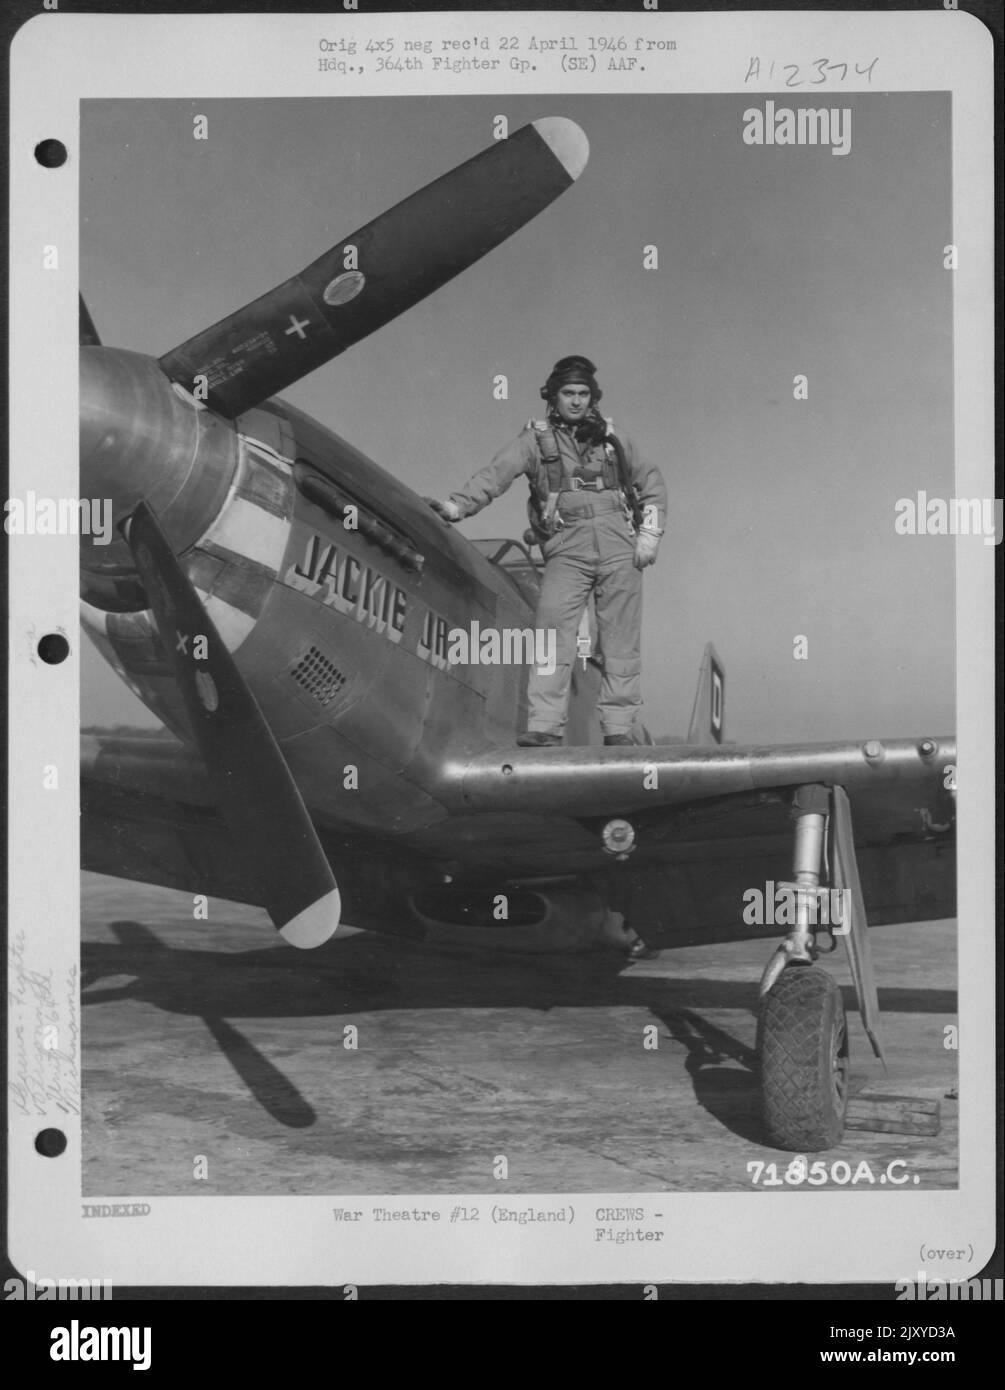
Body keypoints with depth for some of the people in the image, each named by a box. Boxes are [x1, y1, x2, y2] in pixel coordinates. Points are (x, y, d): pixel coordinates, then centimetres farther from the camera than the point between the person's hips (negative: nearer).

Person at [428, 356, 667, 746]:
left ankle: (620, 728, 2)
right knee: (552, 632, -17)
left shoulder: (612, 439, 18)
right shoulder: (535, 439, 9)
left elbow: (652, 483, 24)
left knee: (621, 640, -2)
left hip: (619, 546, 2)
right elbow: (497, 473, -6)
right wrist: (458, 504, -22)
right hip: (567, 549, -2)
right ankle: (543, 726, -19)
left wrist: (649, 534, 11)